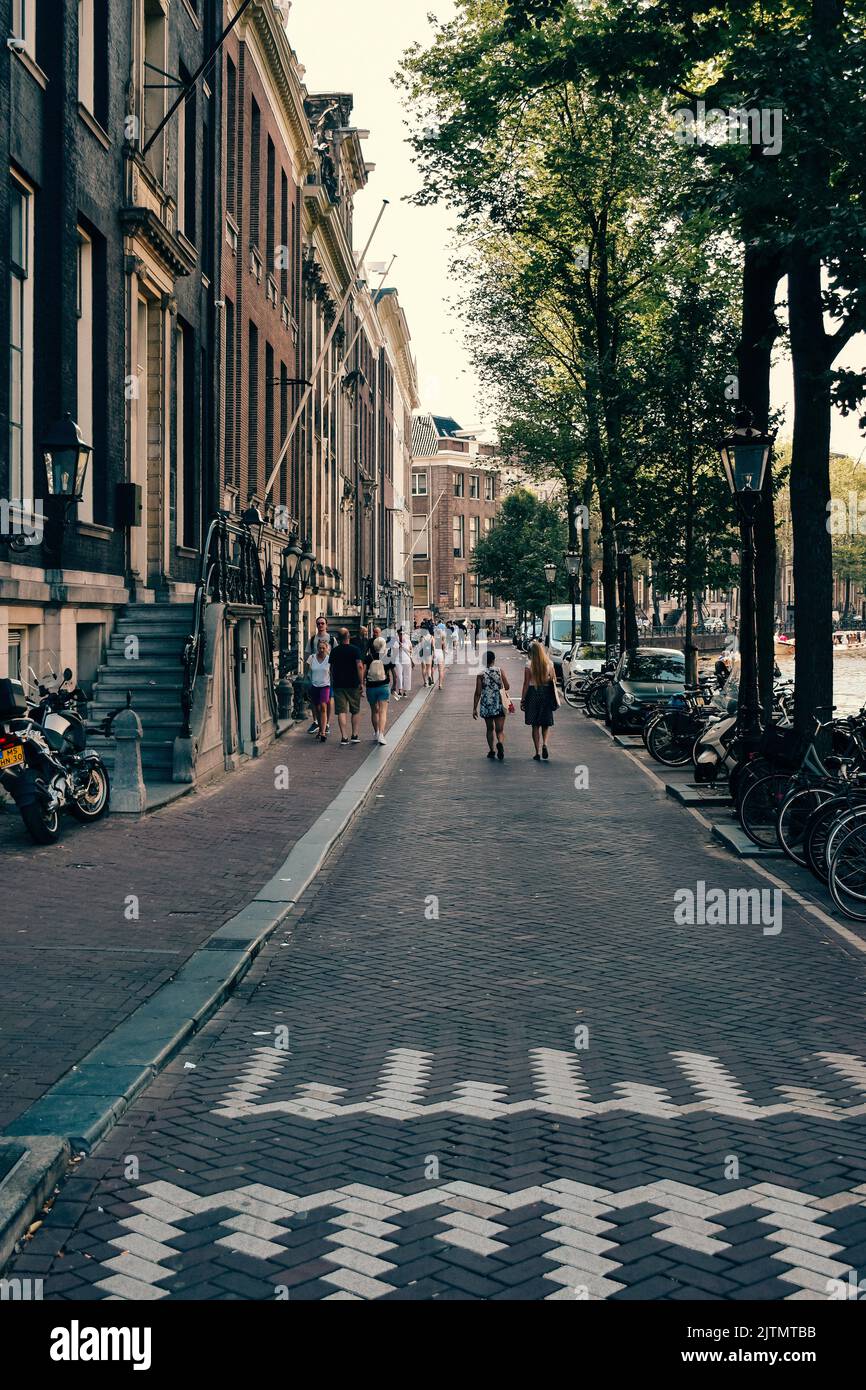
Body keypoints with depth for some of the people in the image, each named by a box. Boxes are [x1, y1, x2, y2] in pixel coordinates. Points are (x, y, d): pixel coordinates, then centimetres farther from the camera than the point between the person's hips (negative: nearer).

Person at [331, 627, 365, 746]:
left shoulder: (334, 651, 5)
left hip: (338, 684, 2)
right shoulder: (354, 650, -6)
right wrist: (361, 683, -10)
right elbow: (359, 666, -14)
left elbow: (331, 668, 12)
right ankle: (355, 735, 9)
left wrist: (333, 681, 24)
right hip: (353, 684, -2)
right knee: (355, 711, 12)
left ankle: (344, 737, -5)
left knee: (341, 712, 1)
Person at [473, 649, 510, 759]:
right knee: (500, 729, 0)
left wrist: (475, 708, 1)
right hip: (499, 704, 0)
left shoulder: (481, 674, -3)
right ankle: (500, 743, -29)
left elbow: (478, 693, -4)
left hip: (486, 705, 0)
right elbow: (507, 687, -1)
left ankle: (491, 750, 16)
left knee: (490, 728, 17)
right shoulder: (500, 671, -1)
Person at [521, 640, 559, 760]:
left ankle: (537, 752, 6)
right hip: (547, 695, 2)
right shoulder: (549, 664, -2)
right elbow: (554, 680, 3)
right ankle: (544, 744, -10)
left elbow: (526, 684, -8)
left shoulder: (529, 666, -9)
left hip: (533, 695, -2)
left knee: (535, 725, 7)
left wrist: (522, 699, -1)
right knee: (546, 723, 14)